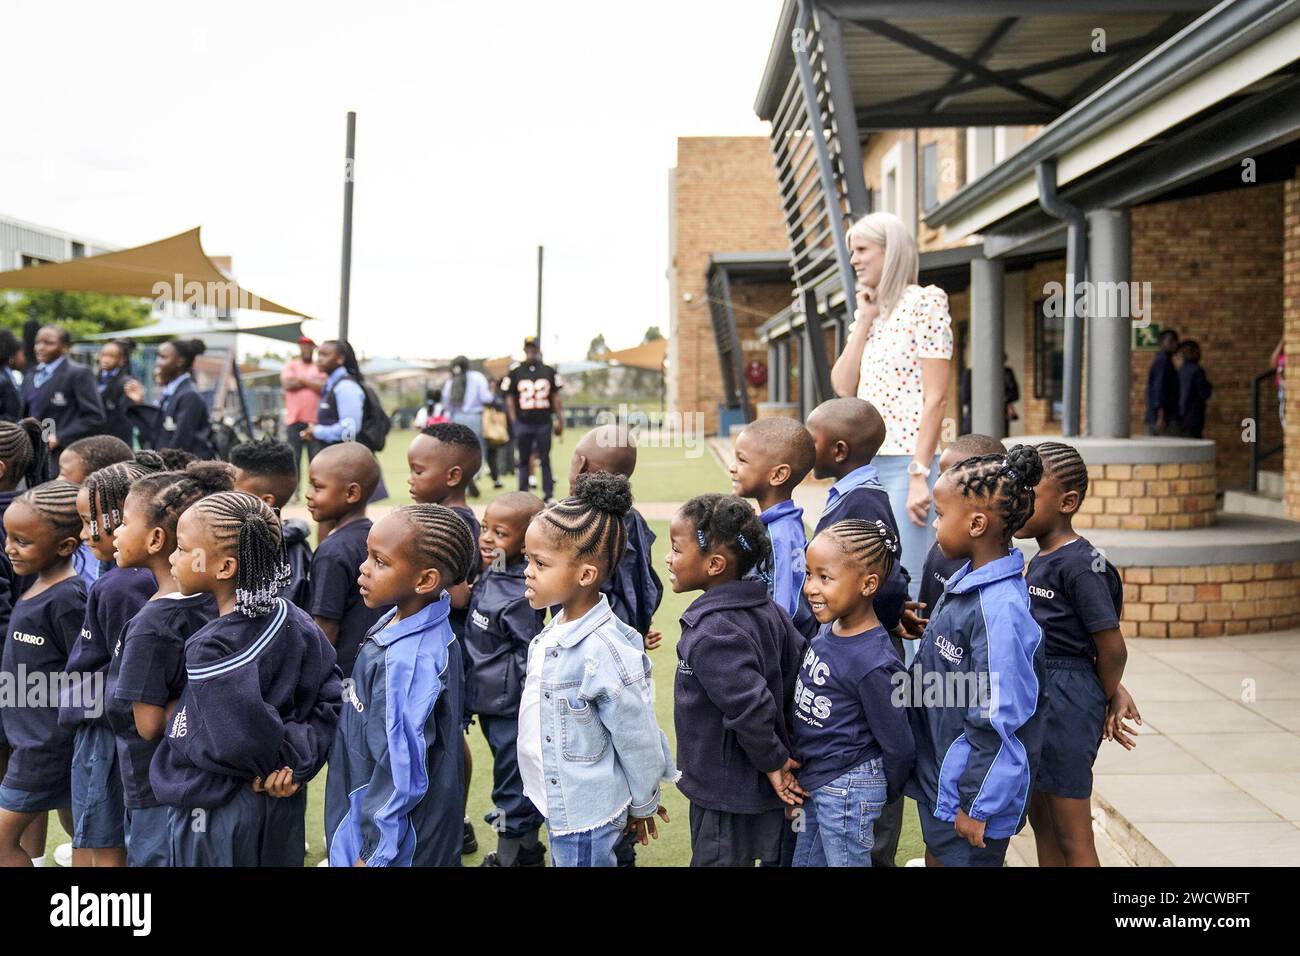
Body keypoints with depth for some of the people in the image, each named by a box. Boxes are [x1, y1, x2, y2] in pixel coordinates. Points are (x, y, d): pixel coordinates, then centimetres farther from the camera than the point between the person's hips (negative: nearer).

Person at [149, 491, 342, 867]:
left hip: (216, 810, -7)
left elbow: (242, 741, -26)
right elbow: (332, 696, 0)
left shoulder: (211, 649, -25)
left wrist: (280, 758, -7)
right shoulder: (293, 620, -4)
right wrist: (300, 762, -6)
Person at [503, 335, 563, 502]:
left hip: (544, 422, 0)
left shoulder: (549, 371, 6)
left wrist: (559, 421, 5)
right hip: (523, 424, 0)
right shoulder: (515, 372, 2)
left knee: (545, 459, 3)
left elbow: (555, 397, 9)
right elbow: (510, 399, 4)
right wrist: (514, 423, -3)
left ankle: (548, 494, 8)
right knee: (524, 460, 6)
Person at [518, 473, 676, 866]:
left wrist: (643, 805, -5)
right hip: (556, 803, 8)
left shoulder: (605, 653, -27)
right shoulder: (557, 628, 0)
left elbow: (639, 741, -18)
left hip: (586, 819, -8)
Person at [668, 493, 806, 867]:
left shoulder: (712, 634, -26)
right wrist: (782, 755, 7)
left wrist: (773, 761, -16)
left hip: (727, 797, -8)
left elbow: (750, 707, -31)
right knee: (773, 857, 19)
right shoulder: (768, 610, 0)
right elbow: (802, 668, 4)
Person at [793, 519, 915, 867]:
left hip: (847, 790, -8)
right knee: (805, 861, 21)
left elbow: (898, 745, -16)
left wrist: (888, 795, -1)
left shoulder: (873, 663, -27)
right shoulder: (828, 628, -3)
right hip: (813, 779, 8)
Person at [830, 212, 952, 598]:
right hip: (866, 462, 8)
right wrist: (865, 320, 2)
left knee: (907, 585, -6)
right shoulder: (870, 312, 17)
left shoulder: (925, 303, -6)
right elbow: (843, 386, 6)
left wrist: (920, 475, -17)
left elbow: (936, 397, -12)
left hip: (907, 463, -8)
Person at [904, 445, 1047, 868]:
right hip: (938, 784, 9)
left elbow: (1000, 721, -24)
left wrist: (979, 808, -20)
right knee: (936, 858, 21)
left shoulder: (1000, 608, -26)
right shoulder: (964, 583, 3)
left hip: (971, 793, -9)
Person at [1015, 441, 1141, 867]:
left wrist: (1107, 701, -1)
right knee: (1041, 818, 20)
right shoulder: (1040, 560, 9)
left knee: (1072, 836, 1)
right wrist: (1113, 692, 6)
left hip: (1067, 700, -9)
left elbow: (1112, 648, -17)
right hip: (1037, 694, 10)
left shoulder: (1079, 564, -19)